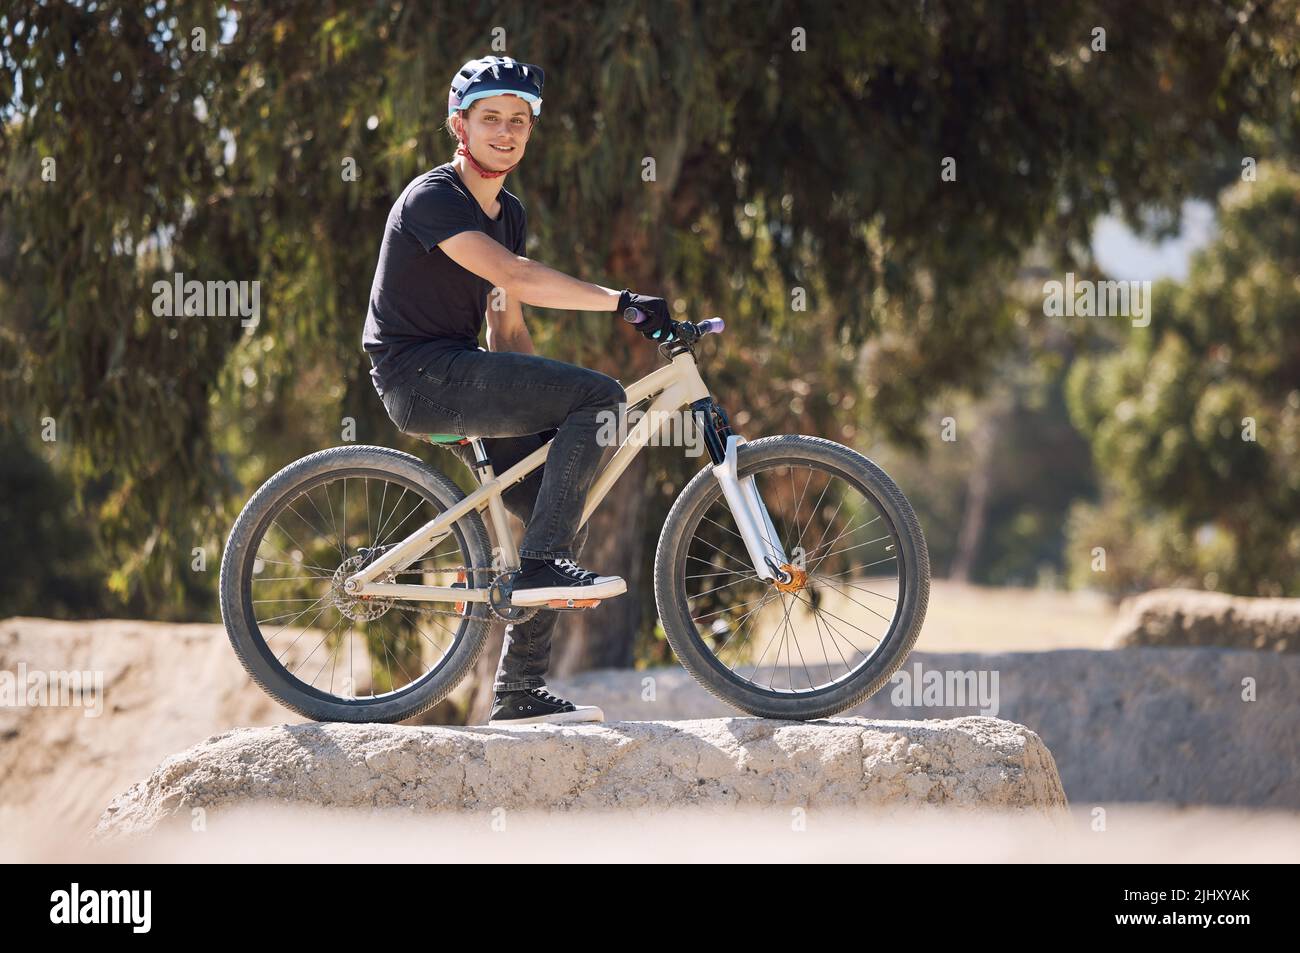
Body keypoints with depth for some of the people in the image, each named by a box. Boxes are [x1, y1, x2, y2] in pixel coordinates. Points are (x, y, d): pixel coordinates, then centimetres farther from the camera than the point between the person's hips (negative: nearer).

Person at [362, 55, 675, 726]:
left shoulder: (508, 213, 16)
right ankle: (540, 566, -23)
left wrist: (543, 406, 9)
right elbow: (514, 277, -28)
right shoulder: (432, 199, -14)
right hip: (421, 375, -9)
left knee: (563, 520, 4)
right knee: (600, 396, -21)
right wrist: (622, 301, -32)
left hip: (461, 381, 9)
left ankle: (519, 693, 9)